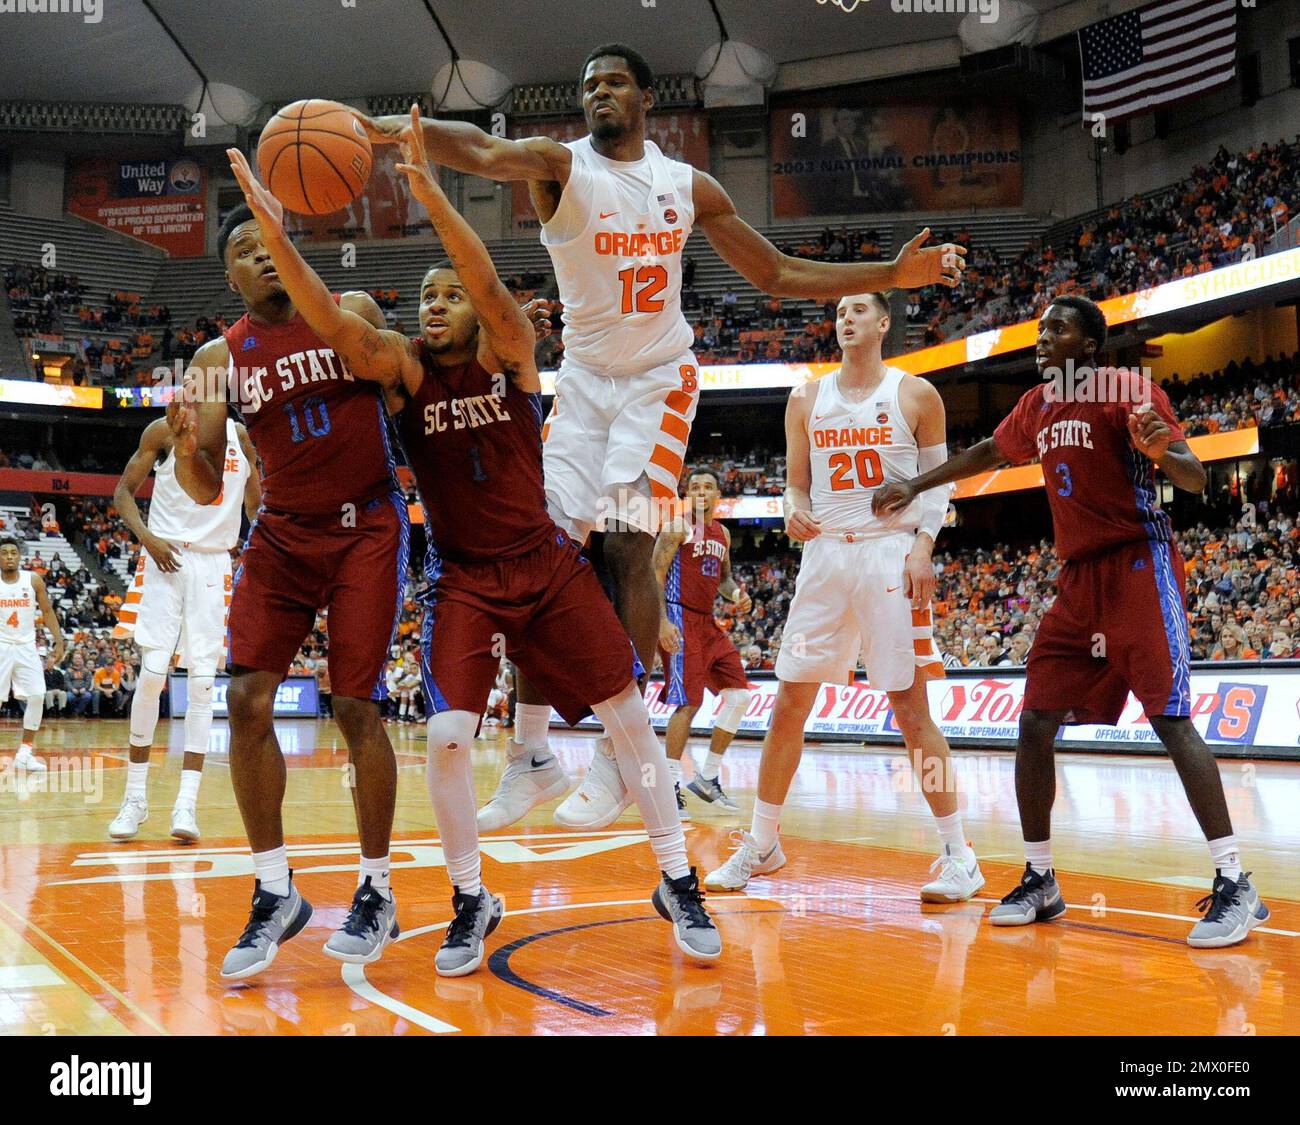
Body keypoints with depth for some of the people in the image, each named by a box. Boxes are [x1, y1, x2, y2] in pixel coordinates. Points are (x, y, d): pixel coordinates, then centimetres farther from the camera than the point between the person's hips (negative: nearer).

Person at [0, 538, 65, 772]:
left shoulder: (34, 580, -1)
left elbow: (47, 612, 7)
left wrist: (59, 641, -1)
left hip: (26, 646, 2)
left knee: (37, 697, -8)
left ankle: (25, 752, 3)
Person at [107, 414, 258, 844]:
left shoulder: (240, 435, 10)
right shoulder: (165, 430, 2)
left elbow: (254, 505, 19)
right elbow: (123, 491, 3)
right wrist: (147, 537, -13)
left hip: (215, 564, 2)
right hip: (165, 558, -2)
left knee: (202, 683, -5)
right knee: (152, 672, -8)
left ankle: (186, 804, -5)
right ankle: (135, 797, 5)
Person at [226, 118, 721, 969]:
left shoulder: (508, 352, -4)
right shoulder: (402, 368, -1)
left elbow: (492, 287, -25)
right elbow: (331, 322, -18)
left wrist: (430, 193, -36)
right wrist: (275, 231, -32)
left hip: (546, 565, 0)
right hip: (462, 578, 1)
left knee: (629, 716, -1)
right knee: (448, 737, -14)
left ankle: (678, 885, 16)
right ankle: (472, 903, 8)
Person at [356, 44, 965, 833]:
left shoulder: (688, 185, 3)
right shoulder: (561, 166, -5)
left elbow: (778, 274, 8)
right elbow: (484, 151, -28)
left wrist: (893, 274, 1)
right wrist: (403, 130, -50)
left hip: (659, 380, 0)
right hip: (584, 380, 0)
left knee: (629, 547, -12)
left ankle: (618, 753, -3)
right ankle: (532, 759, 2)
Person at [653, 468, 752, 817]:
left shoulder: (723, 533, 15)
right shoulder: (678, 527, -8)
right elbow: (655, 575, -13)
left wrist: (736, 594, 4)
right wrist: (662, 622, -23)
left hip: (707, 623, 8)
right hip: (680, 621, -8)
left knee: (740, 693, 5)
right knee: (689, 702, -15)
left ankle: (707, 778, 14)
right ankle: (669, 787, -6)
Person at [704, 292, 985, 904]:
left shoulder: (915, 395, 3)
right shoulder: (807, 400, 10)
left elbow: (938, 482, 4)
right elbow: (797, 484, 15)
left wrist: (922, 547, -10)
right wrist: (795, 512, -8)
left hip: (891, 553, -3)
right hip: (825, 553, 3)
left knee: (910, 706, -5)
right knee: (789, 703, 4)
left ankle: (957, 854, 4)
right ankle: (761, 844, 16)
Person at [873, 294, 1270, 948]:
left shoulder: (1128, 389, -6)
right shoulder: (1036, 407, 14)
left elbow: (1196, 481, -11)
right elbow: (988, 453, 33)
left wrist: (1161, 451, -32)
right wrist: (917, 486, 32)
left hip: (1138, 564, -7)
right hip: (1078, 577, 7)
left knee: (1169, 718, -15)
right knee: (1034, 724, 1)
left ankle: (1234, 885, -11)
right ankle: (1039, 881, 12)